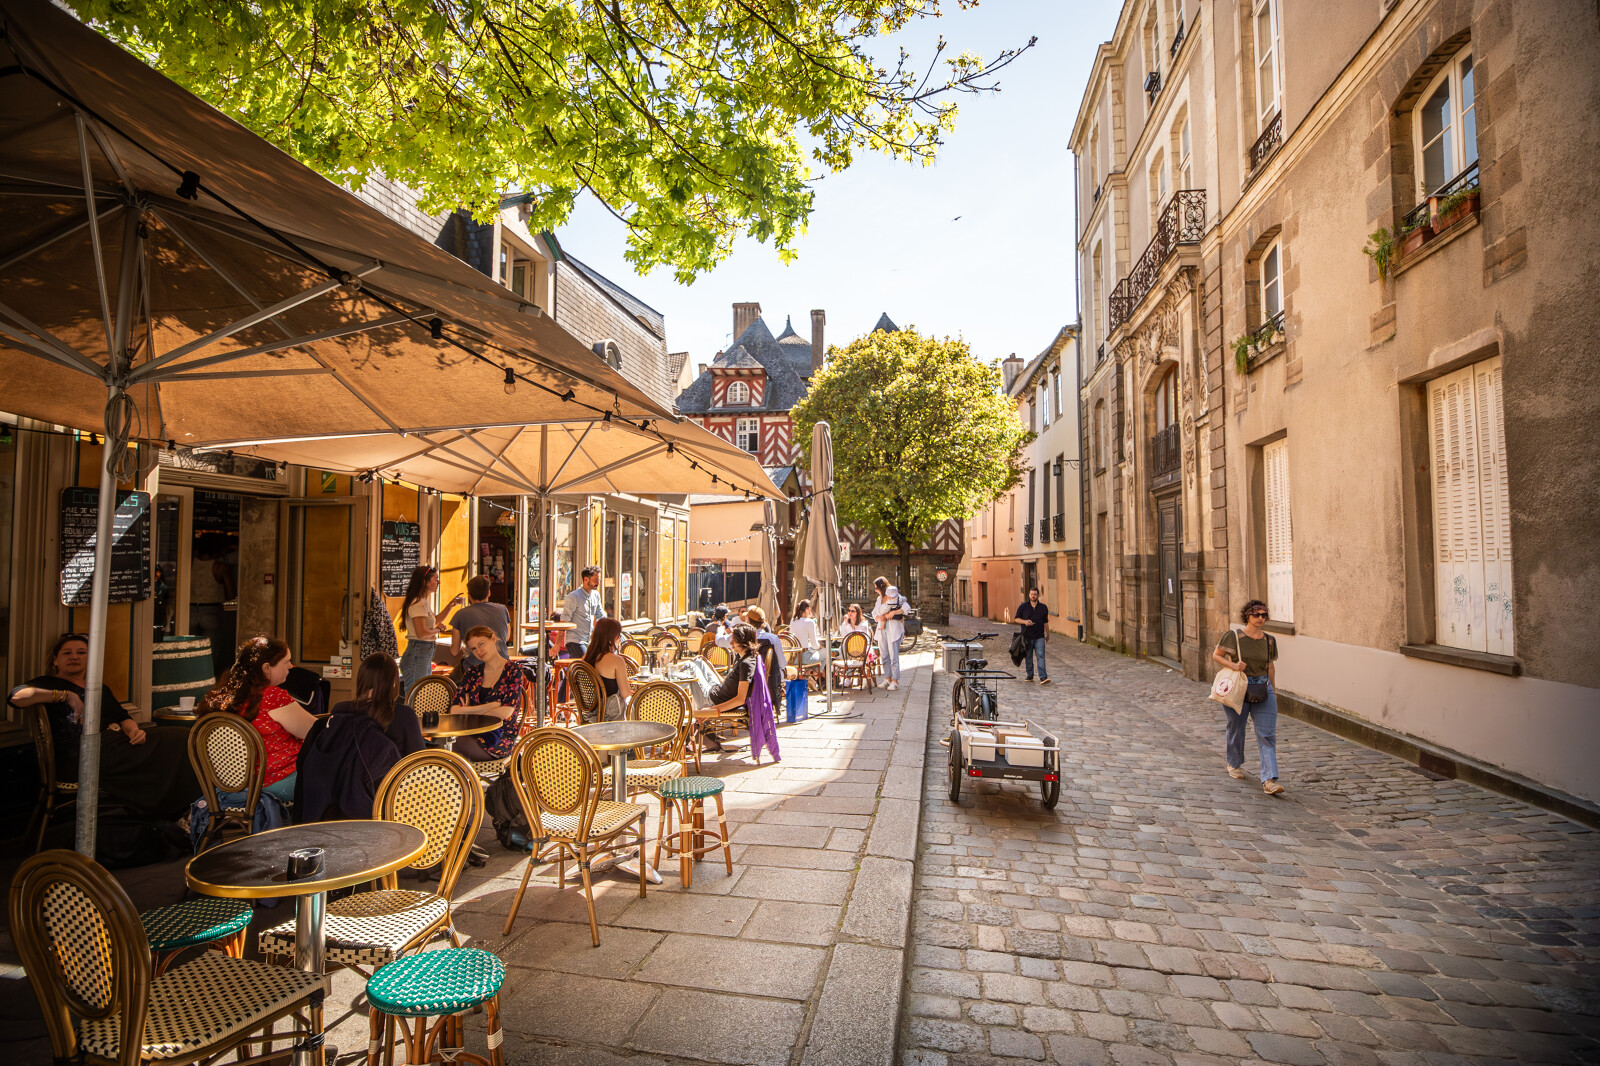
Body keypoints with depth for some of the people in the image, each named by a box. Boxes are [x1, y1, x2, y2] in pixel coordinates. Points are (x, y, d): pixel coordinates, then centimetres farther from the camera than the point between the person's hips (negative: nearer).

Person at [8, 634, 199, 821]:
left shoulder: (101, 688, 30)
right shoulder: (49, 683, 11)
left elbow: (122, 717, 21)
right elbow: (17, 696, -11)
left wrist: (134, 729, -2)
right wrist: (66, 696, -17)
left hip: (117, 743, 7)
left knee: (176, 738, -19)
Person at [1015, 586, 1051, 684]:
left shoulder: (1043, 607, 6)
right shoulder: (1023, 606, 2)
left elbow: (1045, 622, 15)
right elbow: (1017, 619, 5)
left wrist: (1047, 634, 19)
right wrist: (1025, 621, -14)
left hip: (1039, 637, 0)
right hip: (1027, 636, 0)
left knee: (1040, 656, -10)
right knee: (1028, 657, 8)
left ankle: (1043, 677, -16)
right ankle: (1030, 676, 22)